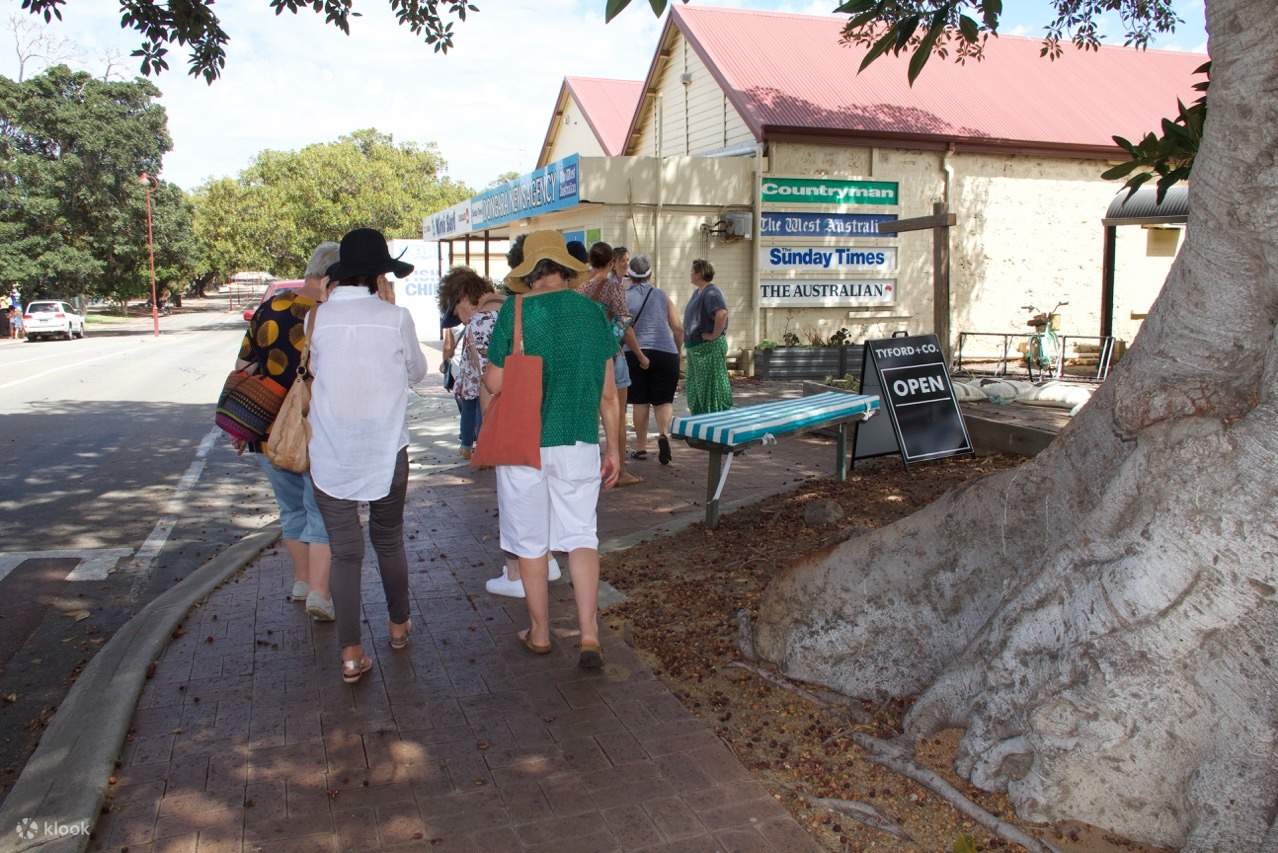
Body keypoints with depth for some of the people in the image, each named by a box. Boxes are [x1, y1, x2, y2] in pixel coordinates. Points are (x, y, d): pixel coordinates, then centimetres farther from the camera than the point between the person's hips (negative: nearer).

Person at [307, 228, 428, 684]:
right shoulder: (395, 317, -8)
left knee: (344, 550, 6)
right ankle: (399, 625, 36)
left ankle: (352, 654, 7)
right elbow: (418, 371, 6)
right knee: (389, 540, 19)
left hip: (330, 453, 1)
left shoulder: (318, 318, -4)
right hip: (385, 450, 0)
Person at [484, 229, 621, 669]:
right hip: (579, 441, 3)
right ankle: (589, 635, 0)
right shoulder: (593, 311, 2)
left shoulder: (516, 311, -9)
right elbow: (608, 392, 5)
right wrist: (614, 449, 13)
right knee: (581, 536, 10)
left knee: (531, 542, 12)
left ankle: (539, 633, 24)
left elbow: (493, 383, -6)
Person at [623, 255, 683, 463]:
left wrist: (639, 355, -1)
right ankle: (664, 433, -19)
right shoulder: (662, 296, 10)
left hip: (635, 354, -1)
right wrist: (677, 351, 19)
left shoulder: (624, 297, 3)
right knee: (664, 400, 6)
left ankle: (641, 448, 11)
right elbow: (678, 328, 6)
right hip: (665, 352, 1)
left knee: (640, 402, 7)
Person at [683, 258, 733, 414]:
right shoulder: (697, 292, 15)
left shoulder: (711, 293, -17)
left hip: (709, 348, -11)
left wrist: (714, 335, -25)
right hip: (695, 349, 11)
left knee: (711, 388, -6)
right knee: (695, 390, 16)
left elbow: (722, 313, -33)